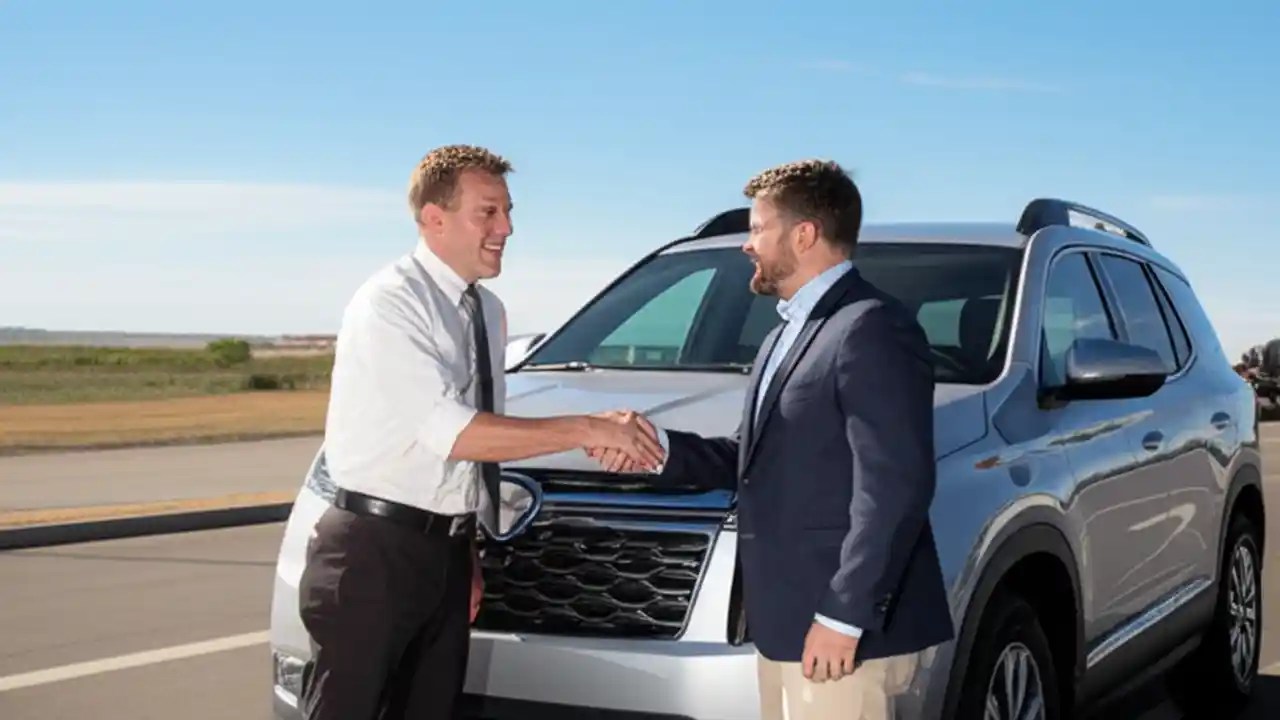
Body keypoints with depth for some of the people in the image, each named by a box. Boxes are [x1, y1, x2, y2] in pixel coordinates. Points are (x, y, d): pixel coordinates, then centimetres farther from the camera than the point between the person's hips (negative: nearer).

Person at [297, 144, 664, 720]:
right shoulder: (389, 303, -15)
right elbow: (455, 433, -24)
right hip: (375, 554, -8)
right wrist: (588, 430, -25)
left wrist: (467, 554, 14)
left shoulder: (488, 310, 10)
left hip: (447, 552, 8)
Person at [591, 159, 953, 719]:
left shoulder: (872, 330, -15)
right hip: (786, 619, 10)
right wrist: (657, 446, 3)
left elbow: (895, 487, -21)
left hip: (841, 623, -10)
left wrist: (843, 615, -22)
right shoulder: (789, 333, 18)